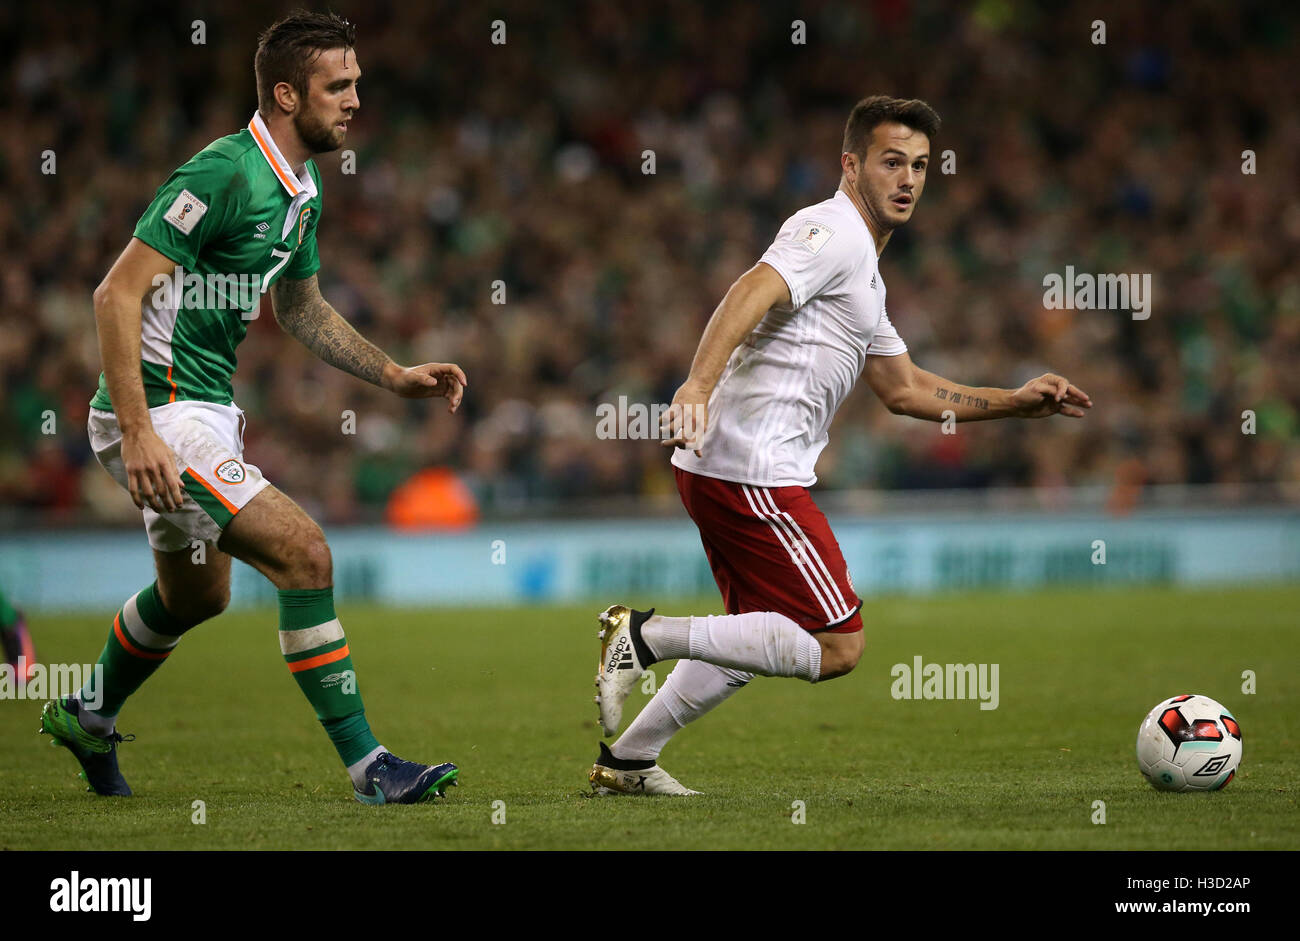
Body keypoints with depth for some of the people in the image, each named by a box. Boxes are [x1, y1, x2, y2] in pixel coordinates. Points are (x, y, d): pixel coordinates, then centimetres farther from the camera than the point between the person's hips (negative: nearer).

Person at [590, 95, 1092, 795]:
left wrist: (1017, 402, 26)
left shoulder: (863, 267, 25)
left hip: (722, 473, 11)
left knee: (756, 639, 23)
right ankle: (646, 635, -12)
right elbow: (752, 292, -26)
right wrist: (699, 383, -42)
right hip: (752, 472, -11)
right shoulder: (835, 232, -8)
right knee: (836, 647, -11)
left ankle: (626, 762, 26)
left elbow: (904, 389, 31)